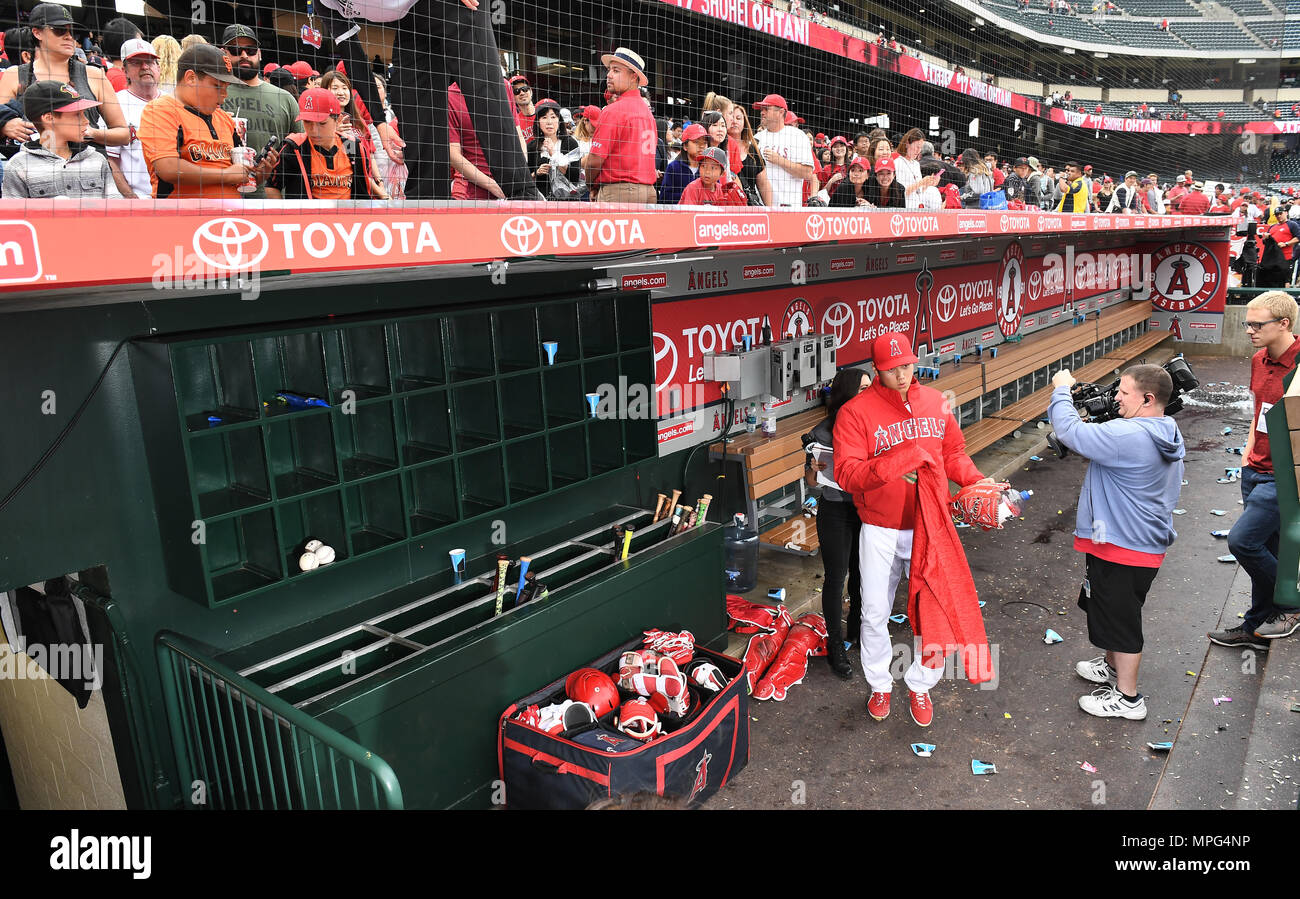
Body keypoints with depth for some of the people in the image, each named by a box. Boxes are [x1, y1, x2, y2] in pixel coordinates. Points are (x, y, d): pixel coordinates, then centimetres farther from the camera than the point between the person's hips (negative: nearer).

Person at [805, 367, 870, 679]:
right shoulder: (824, 432, -13)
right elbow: (810, 481, -4)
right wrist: (814, 469, -26)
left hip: (868, 508, 4)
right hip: (836, 511, -4)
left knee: (863, 573, 17)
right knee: (836, 578, 4)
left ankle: (858, 630, 39)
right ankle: (835, 647, 19)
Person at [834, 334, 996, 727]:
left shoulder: (936, 402, 2)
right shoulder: (856, 412, -11)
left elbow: (954, 453, 12)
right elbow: (846, 473, -19)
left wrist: (976, 480, -5)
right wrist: (892, 466, -32)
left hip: (929, 528, 3)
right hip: (880, 531, -2)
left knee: (935, 610, 8)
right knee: (875, 613, 11)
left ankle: (920, 685, 32)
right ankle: (880, 685, 35)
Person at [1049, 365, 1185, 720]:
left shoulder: (1129, 435, -28)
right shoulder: (1166, 437, 5)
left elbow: (1070, 432, -26)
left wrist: (1062, 390, -13)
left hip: (1123, 546, -10)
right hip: (1149, 541, 10)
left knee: (1119, 617, 6)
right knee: (1108, 608, 27)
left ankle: (1128, 698, 22)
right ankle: (1113, 666, 48)